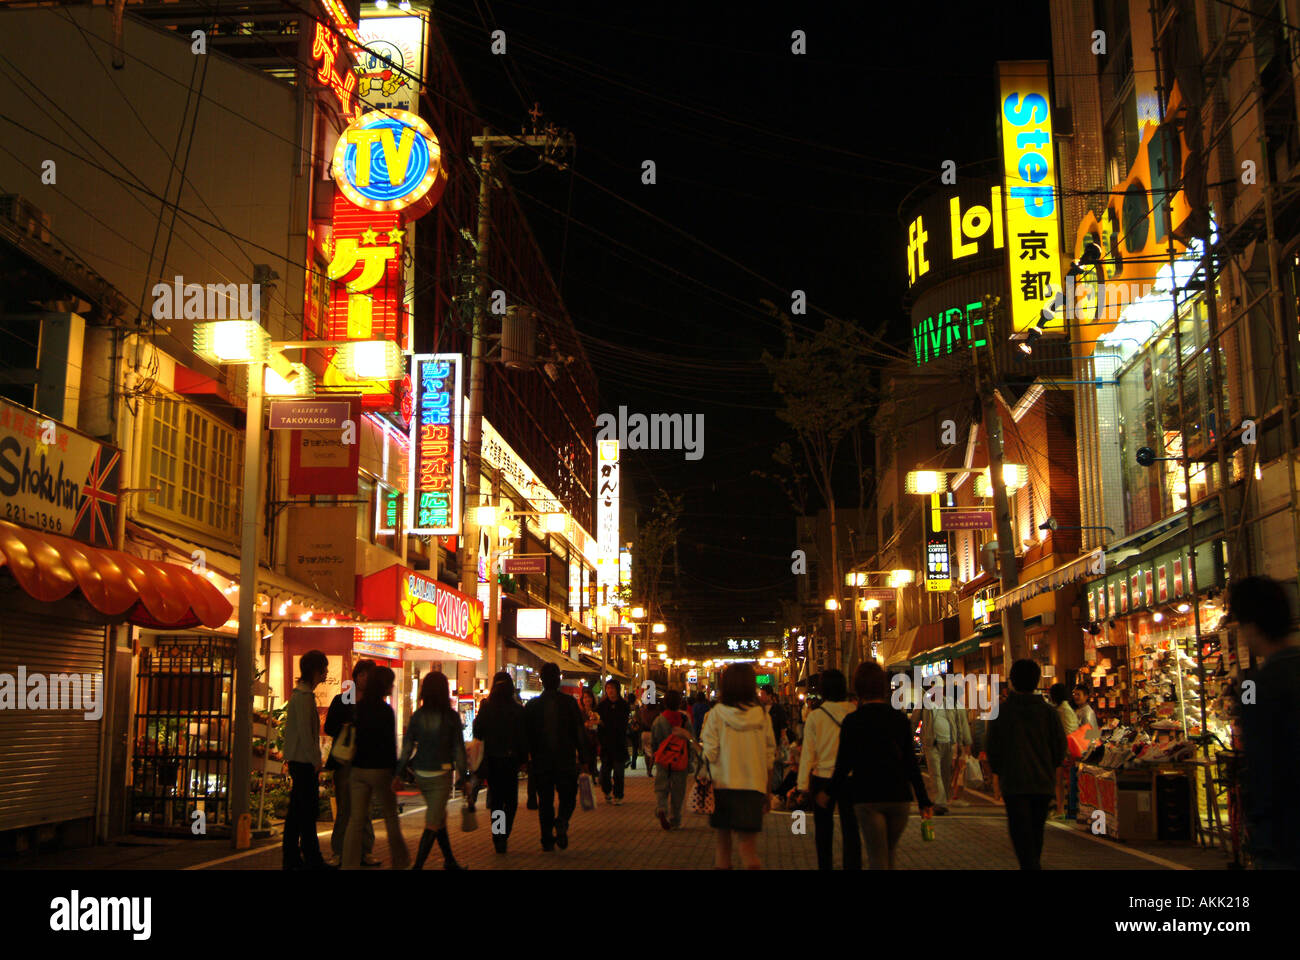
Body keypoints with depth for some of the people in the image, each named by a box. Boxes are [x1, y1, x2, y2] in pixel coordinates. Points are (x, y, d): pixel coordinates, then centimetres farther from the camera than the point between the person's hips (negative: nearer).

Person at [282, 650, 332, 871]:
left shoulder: (300, 692, 16)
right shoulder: (304, 695, -15)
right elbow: (304, 731, -19)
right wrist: (315, 760, -15)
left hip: (297, 761, 10)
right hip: (304, 761, -10)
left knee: (297, 809, 12)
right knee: (308, 811, -6)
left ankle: (291, 857, 17)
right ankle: (312, 860, -3)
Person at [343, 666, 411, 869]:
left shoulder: (358, 708, 4)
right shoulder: (385, 711, -13)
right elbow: (390, 745, -14)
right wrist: (396, 773, -11)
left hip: (358, 768, 5)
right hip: (379, 769, -5)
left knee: (356, 818, 6)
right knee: (391, 817, 10)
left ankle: (349, 864, 1)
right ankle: (400, 861, 22)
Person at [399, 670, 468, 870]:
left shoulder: (417, 715, -1)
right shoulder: (451, 716, -10)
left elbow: (407, 746, 0)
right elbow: (459, 748, -8)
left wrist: (399, 773, 6)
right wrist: (463, 775, 0)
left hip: (420, 774, 5)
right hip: (441, 773, -5)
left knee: (439, 817, 19)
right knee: (433, 823, -1)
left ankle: (449, 860, 30)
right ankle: (418, 865, -7)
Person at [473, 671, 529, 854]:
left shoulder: (486, 707, -6)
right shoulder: (518, 709, -10)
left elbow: (477, 732, 0)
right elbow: (523, 736, -7)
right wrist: (523, 758, 2)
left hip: (491, 759, 2)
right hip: (510, 759, -1)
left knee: (495, 799, 12)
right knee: (510, 800, 10)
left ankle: (498, 839, 9)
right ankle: (504, 836, -5)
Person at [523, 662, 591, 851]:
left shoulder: (532, 705, -1)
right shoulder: (570, 702, -6)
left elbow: (526, 734, 3)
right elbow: (580, 732, -6)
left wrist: (526, 757, 13)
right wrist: (584, 758, 0)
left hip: (540, 761, 2)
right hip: (566, 760, -1)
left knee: (545, 801, 9)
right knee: (568, 796, 11)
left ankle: (547, 840, 7)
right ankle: (561, 824, -16)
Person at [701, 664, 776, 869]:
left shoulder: (716, 714, -6)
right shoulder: (762, 715, 0)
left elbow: (710, 754, -9)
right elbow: (770, 756, 4)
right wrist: (767, 793, 13)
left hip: (722, 784, -1)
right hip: (753, 785, 1)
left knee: (723, 842, 12)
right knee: (748, 843, 2)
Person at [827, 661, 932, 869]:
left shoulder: (853, 720, -7)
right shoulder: (901, 719, 2)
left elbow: (844, 765, -5)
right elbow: (912, 764, 3)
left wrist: (827, 792, 10)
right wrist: (924, 801, 8)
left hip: (867, 797, -3)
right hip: (899, 795, 3)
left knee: (877, 860, 0)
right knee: (889, 856, 20)